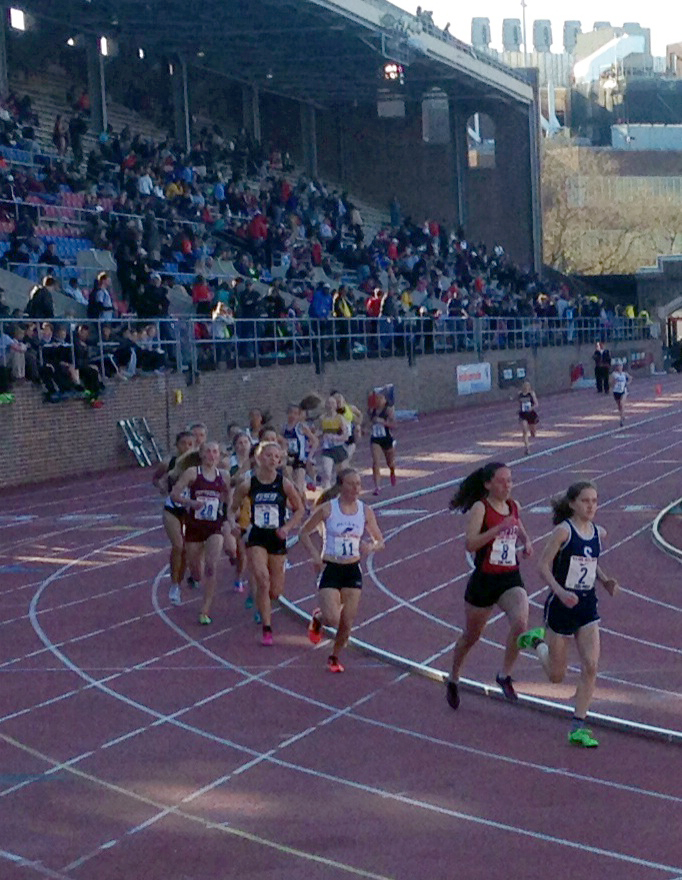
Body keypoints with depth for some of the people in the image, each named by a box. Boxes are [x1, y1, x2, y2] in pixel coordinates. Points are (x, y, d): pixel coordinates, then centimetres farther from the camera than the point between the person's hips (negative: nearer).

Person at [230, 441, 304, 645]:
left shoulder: (284, 484, -5)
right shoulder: (248, 484, -5)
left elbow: (299, 509, 6)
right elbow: (233, 509, 7)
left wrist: (287, 527, -8)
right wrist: (232, 522, -13)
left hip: (277, 539, 1)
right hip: (256, 538, -1)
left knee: (275, 591, 7)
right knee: (263, 580, -21)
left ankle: (262, 605, 46)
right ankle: (266, 629, -10)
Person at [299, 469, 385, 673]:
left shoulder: (365, 511, -1)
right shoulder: (327, 508, -9)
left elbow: (380, 541, 7)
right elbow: (304, 533, 0)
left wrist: (371, 546, -15)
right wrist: (315, 555, -14)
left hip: (353, 571, 3)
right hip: (330, 569, -3)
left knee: (347, 623, 4)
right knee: (332, 619, -14)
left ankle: (334, 657, 29)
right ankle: (317, 618, 22)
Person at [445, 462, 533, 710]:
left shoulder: (514, 506, 5)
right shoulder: (480, 508, -12)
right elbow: (470, 543, -23)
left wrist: (526, 542, 5)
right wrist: (500, 528, -30)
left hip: (511, 579, 4)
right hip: (484, 580, -4)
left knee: (520, 622, -23)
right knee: (471, 636, 13)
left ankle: (505, 675, -3)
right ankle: (453, 679, 38)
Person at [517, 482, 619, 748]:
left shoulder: (599, 533, 5)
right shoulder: (563, 531, -14)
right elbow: (544, 565, -12)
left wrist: (605, 581, 3)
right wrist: (560, 591, -25)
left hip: (587, 606, 5)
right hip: (561, 606, -5)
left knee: (590, 666, -10)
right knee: (556, 676, 8)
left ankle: (578, 727, -1)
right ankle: (537, 641, 39)